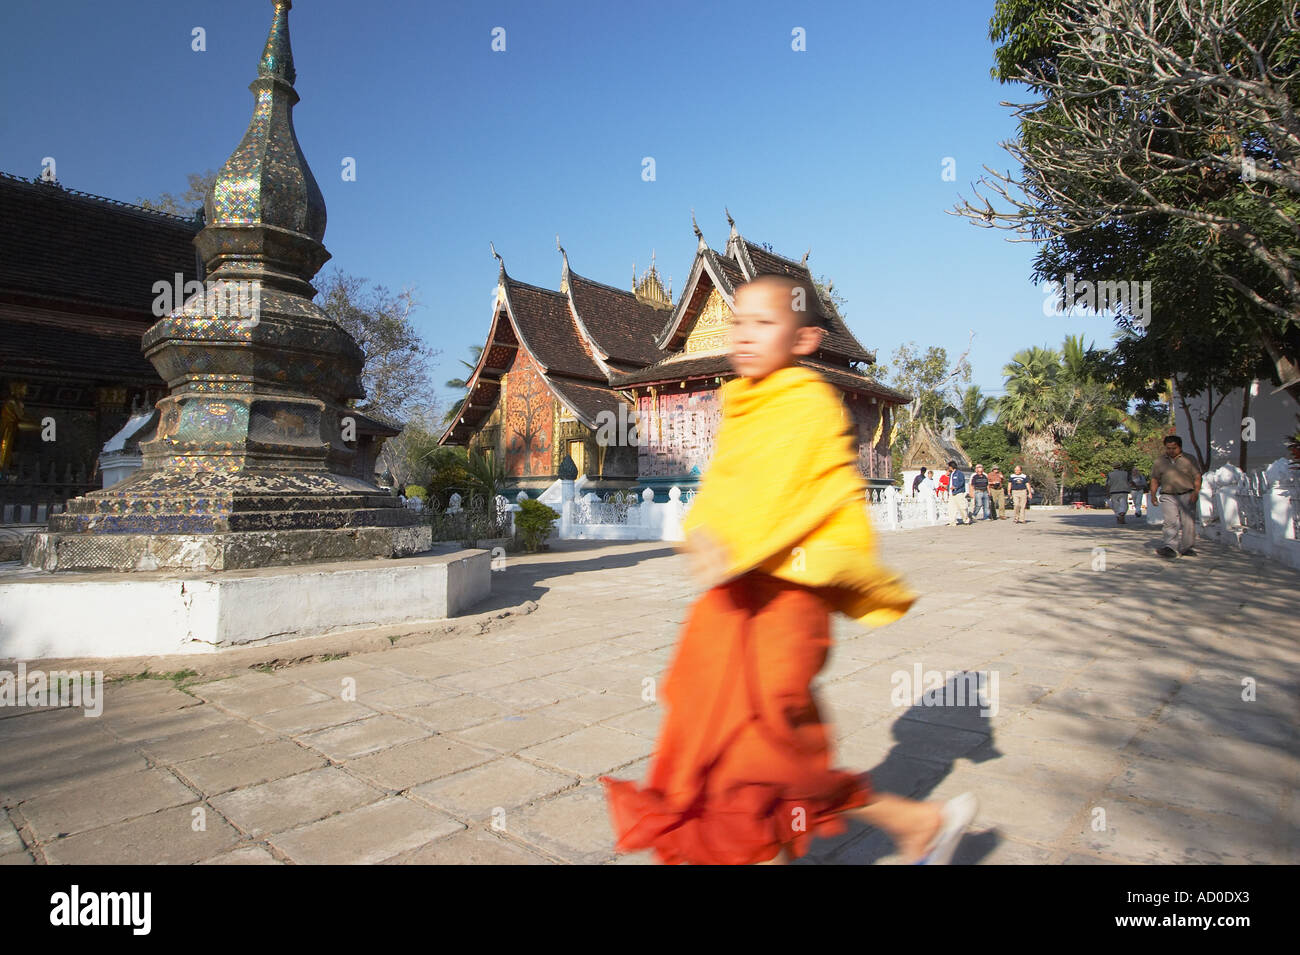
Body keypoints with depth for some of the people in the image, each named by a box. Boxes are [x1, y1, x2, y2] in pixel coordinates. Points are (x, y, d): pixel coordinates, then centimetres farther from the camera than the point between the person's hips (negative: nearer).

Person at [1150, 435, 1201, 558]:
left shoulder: (1189, 459, 7)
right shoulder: (1159, 461, 12)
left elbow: (1197, 477, 3)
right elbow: (1155, 480, 15)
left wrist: (1196, 492, -10)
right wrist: (1153, 495, 5)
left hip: (1187, 495, 0)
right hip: (1168, 496, 0)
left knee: (1188, 523, 0)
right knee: (1170, 522, -11)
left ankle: (1188, 548, 11)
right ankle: (1171, 548, -18)